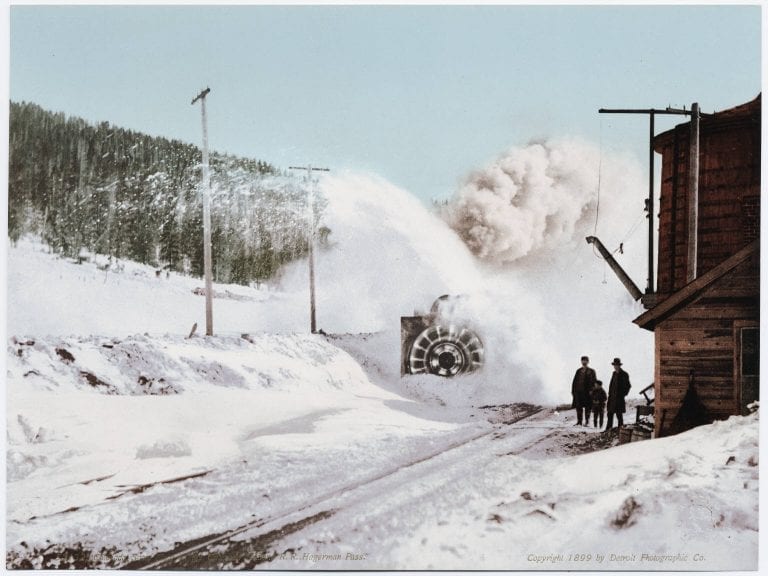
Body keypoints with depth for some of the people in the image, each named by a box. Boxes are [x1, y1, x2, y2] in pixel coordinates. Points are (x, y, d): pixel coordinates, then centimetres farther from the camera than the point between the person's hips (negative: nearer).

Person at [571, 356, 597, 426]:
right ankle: (579, 421, 11)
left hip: (587, 392, -3)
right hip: (579, 392, 3)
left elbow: (594, 382, -3)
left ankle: (587, 422, 4)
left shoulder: (591, 371, 2)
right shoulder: (578, 371, 12)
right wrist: (573, 390, 6)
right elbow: (575, 381, 12)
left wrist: (592, 391, -14)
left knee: (587, 408, -1)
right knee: (579, 407, 4)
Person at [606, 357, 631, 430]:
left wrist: (623, 394, -9)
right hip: (612, 397, 7)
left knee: (619, 414, -2)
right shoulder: (614, 373, 13)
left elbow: (628, 386, -7)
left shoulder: (624, 375, -8)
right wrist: (609, 393, 10)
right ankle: (608, 428, 14)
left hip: (619, 398, -7)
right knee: (610, 413, 9)